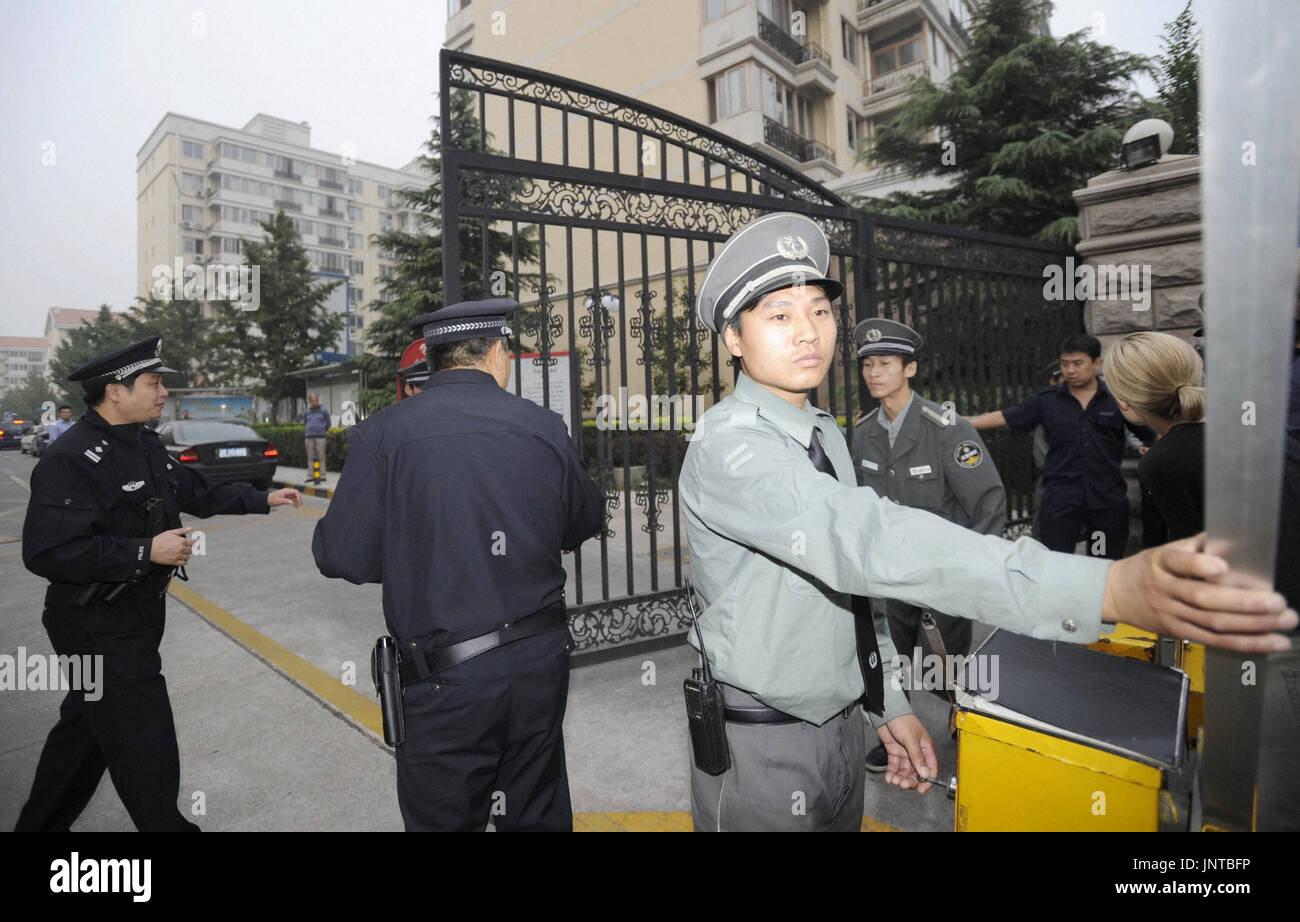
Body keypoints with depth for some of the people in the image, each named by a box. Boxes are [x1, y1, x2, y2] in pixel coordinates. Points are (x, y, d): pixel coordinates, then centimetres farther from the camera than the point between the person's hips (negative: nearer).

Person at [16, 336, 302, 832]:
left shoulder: (146, 446, 8)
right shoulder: (72, 459, -22)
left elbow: (198, 492, 19)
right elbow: (48, 551, -28)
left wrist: (263, 499, 13)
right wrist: (146, 551, -27)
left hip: (137, 613, 10)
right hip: (100, 626, -10)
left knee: (87, 725, 24)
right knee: (145, 743, 2)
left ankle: (42, 821, 43)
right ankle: (163, 822, 20)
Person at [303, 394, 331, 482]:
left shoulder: (324, 411, 2)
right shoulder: (306, 412, 10)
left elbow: (328, 423, 13)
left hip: (320, 436, -3)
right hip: (310, 437, 3)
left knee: (321, 457, -5)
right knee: (310, 457, 3)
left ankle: (322, 476, -3)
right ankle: (311, 476, 6)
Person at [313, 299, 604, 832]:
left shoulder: (383, 433, -10)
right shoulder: (545, 428, -3)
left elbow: (340, 556, -9)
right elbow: (586, 524, 10)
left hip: (446, 674, -3)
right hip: (542, 660, 3)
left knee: (442, 817, 18)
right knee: (539, 816, 22)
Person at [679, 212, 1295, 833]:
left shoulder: (825, 435, 5)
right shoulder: (726, 448, -24)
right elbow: (862, 543, -39)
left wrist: (889, 706, 9)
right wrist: (1109, 589, -45)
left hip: (842, 728, 7)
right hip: (761, 754, -7)